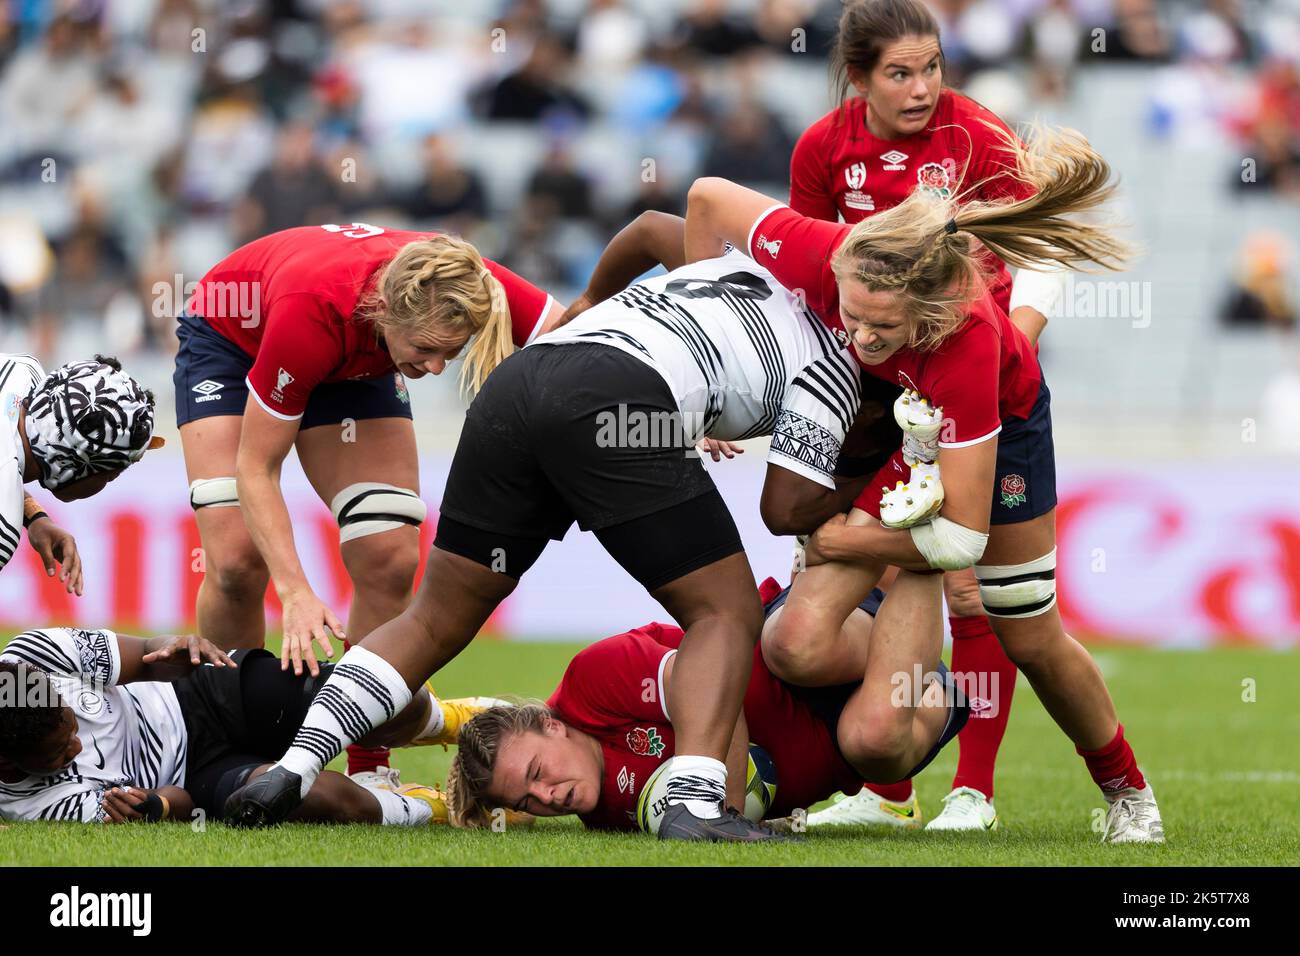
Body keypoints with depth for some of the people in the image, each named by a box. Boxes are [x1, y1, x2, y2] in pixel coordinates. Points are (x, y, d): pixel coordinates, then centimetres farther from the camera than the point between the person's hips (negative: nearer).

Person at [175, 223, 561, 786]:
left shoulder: (461, 291, -36)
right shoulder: (311, 312, -44)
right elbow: (257, 467, -33)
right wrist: (296, 593, -42)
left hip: (356, 368, 4)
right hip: (230, 340, -4)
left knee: (390, 558, -13)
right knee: (237, 558, -20)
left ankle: (367, 770, -3)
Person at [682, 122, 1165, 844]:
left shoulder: (971, 340, -45)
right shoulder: (822, 257, -39)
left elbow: (963, 539, -37)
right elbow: (708, 197, -18)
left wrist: (845, 543, -24)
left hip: (1001, 424, -2)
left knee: (1031, 642, 14)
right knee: (800, 648, -17)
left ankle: (1127, 791, 42)